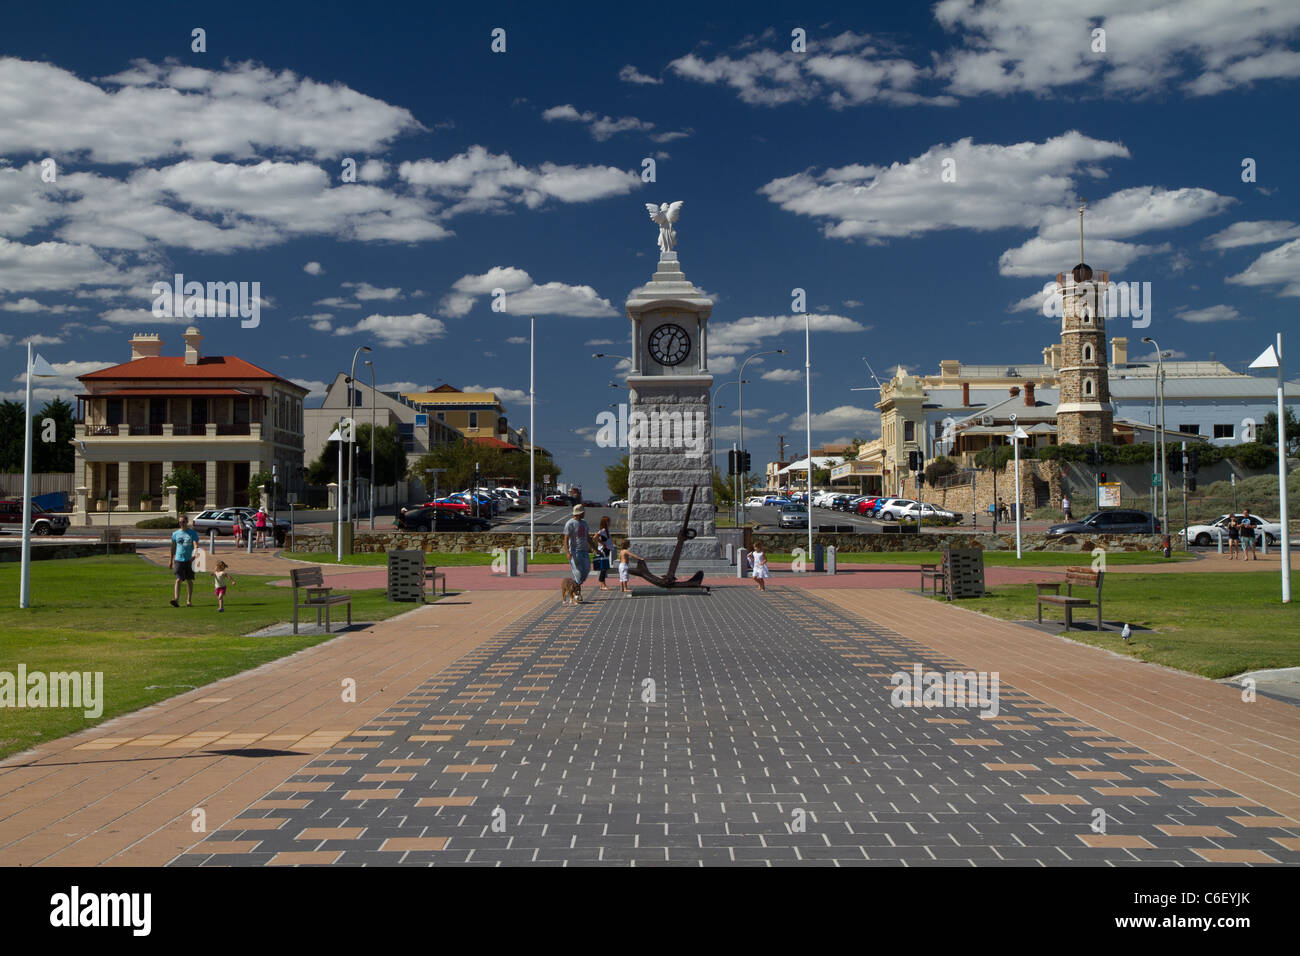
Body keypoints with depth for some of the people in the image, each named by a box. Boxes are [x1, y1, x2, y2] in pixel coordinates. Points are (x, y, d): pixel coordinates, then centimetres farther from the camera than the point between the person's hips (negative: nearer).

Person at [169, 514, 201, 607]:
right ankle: (176, 599, -22)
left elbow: (196, 545, -10)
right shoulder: (175, 533, 9)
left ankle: (189, 601, 16)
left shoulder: (193, 533, 1)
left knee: (189, 580, 7)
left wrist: (194, 555, -28)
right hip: (178, 559, 1)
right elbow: (173, 547, 17)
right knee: (178, 579, -11)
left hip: (189, 560, -1)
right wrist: (171, 560, 17)